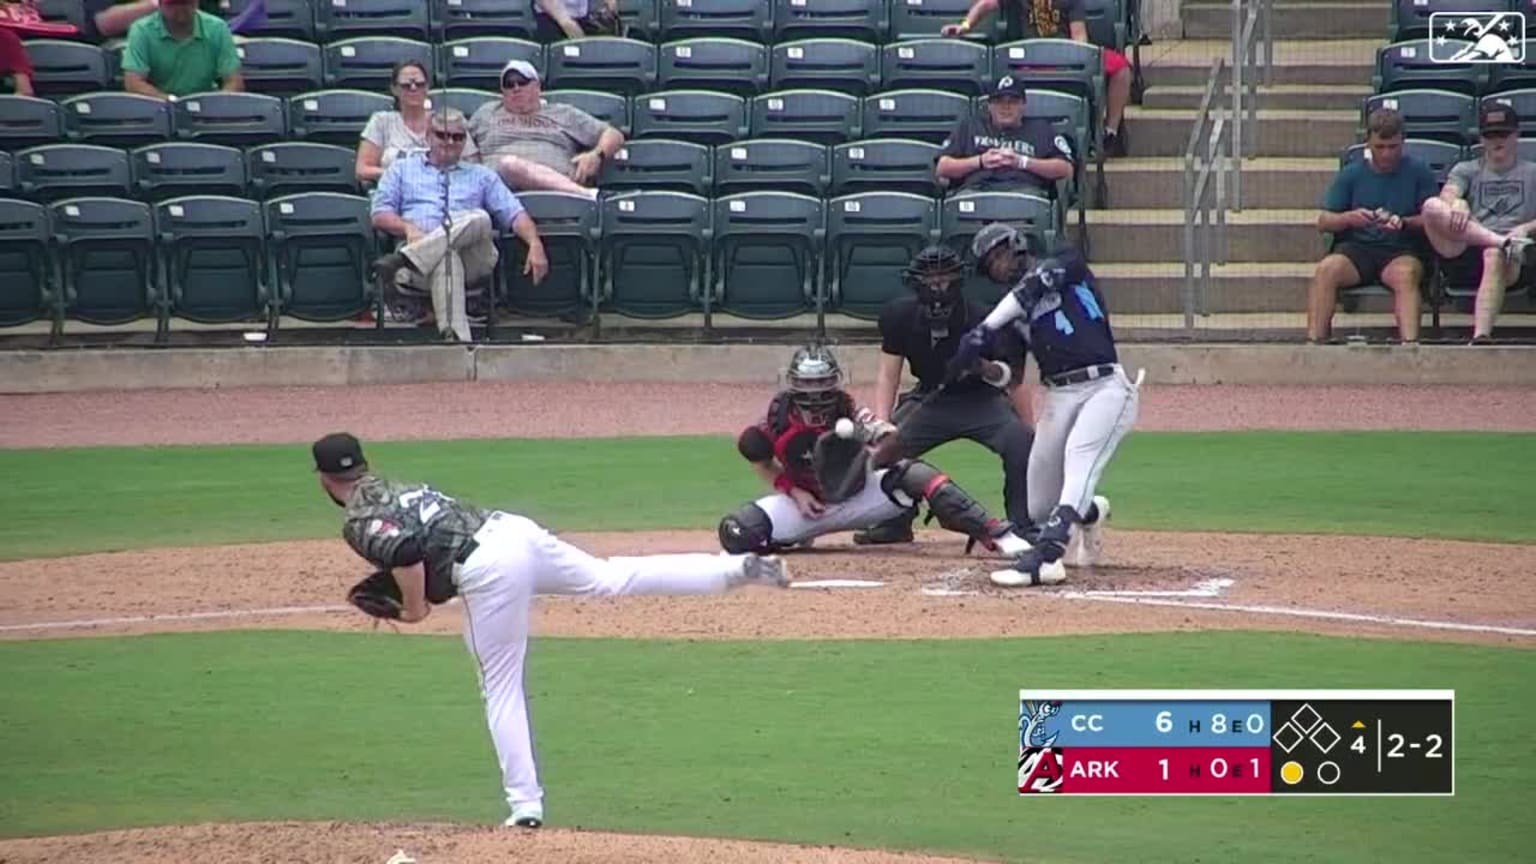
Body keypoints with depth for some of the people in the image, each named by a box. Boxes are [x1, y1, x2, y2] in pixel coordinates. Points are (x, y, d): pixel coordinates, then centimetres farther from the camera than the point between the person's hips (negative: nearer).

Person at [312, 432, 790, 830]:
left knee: (501, 688, 3)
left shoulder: (359, 521, 1)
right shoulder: (399, 489, 28)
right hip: (514, 528, 8)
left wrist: (415, 607, -5)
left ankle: (525, 804, 4)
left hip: (487, 571, -8)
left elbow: (405, 549, -18)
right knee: (613, 578, 13)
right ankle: (739, 568, 7)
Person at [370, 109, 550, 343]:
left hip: (472, 258, 2)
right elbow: (380, 215, 15)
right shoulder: (402, 169, 28)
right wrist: (408, 229, -8)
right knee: (446, 257, -41)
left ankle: (401, 261, -45)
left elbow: (514, 213, 19)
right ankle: (454, 337, -62)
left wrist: (535, 244, -3)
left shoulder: (481, 175, 31)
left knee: (479, 219, -34)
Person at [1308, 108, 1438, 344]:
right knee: (1326, 269, -30)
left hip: (1401, 250, -2)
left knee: (1406, 273, -37)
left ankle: (1410, 342, -51)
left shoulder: (1418, 172, 8)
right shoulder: (1350, 174, 12)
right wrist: (1350, 218, -12)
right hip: (1356, 247, 2)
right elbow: (1323, 222, 10)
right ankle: (1313, 341, -36)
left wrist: (1404, 223, -17)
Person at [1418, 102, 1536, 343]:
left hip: (1516, 265, -2)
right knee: (1432, 206, -26)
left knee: (1495, 256, -41)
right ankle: (1505, 242, -36)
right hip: (1463, 255, 2)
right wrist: (1456, 203, -23)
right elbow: (1448, 193, 2)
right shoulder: (1467, 170, 26)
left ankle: (1480, 336, -60)